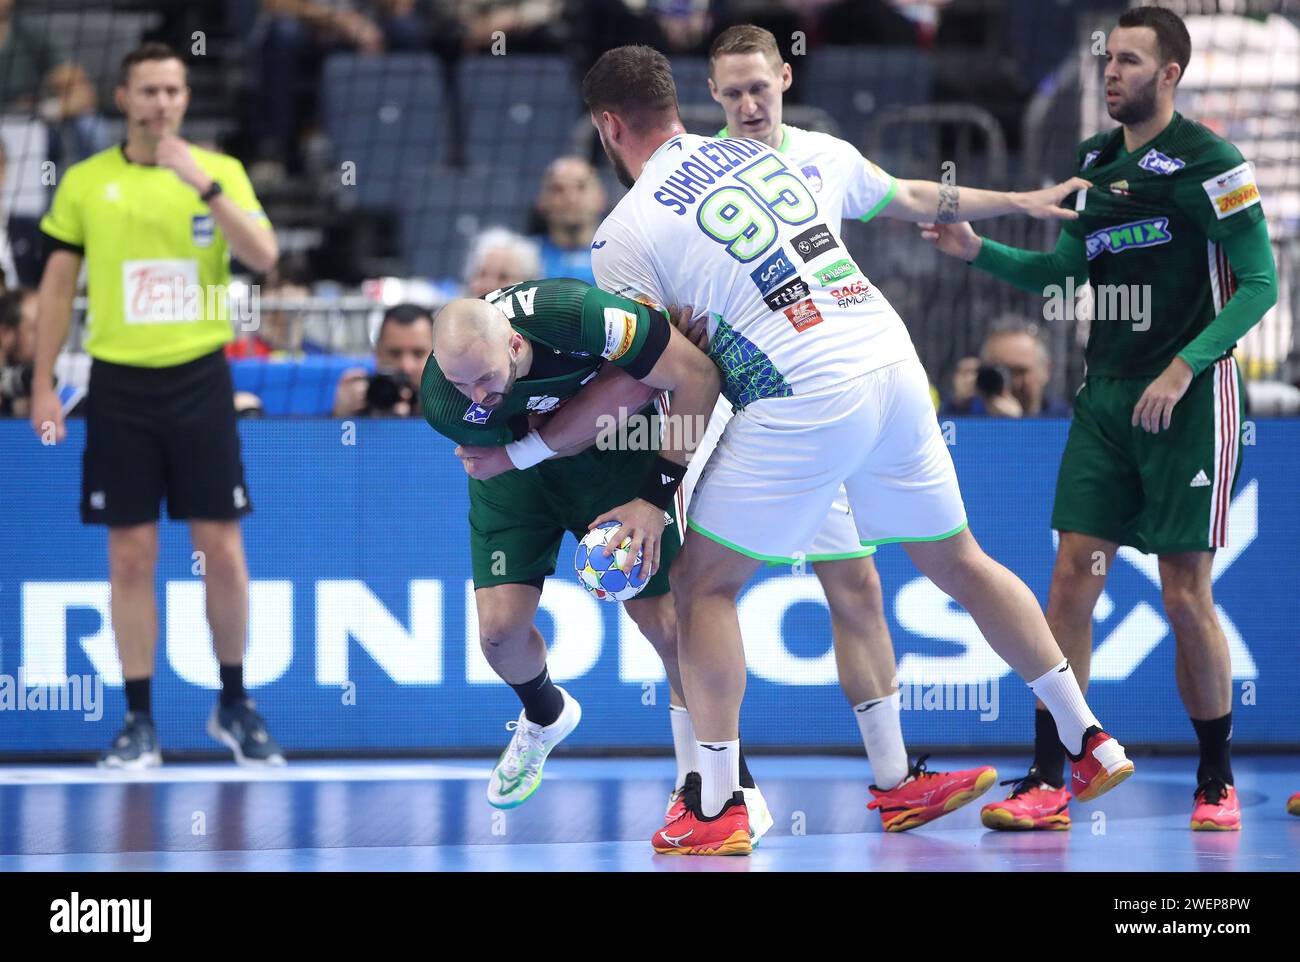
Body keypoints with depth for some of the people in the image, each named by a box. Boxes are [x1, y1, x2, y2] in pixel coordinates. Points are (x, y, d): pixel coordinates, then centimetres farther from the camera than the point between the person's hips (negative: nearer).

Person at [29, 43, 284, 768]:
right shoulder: (85, 183, 5)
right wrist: (43, 384, 4)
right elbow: (59, 286, 9)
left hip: (200, 379, -1)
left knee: (222, 548, 0)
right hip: (120, 382, 1)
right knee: (132, 557, 1)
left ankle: (236, 706, 16)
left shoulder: (222, 173, 2)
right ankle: (140, 722, 8)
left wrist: (206, 185, -23)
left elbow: (264, 257, -13)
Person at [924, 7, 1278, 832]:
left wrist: (1184, 367, -19)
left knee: (1187, 594, -3)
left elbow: (1260, 282, -11)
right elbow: (1062, 270, 18)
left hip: (1190, 402, -6)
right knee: (1073, 577, -2)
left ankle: (1219, 782, 13)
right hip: (1106, 395, 6)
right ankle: (1048, 785, 0)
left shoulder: (1208, 162, -10)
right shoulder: (1096, 161, 11)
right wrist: (978, 251, 2)